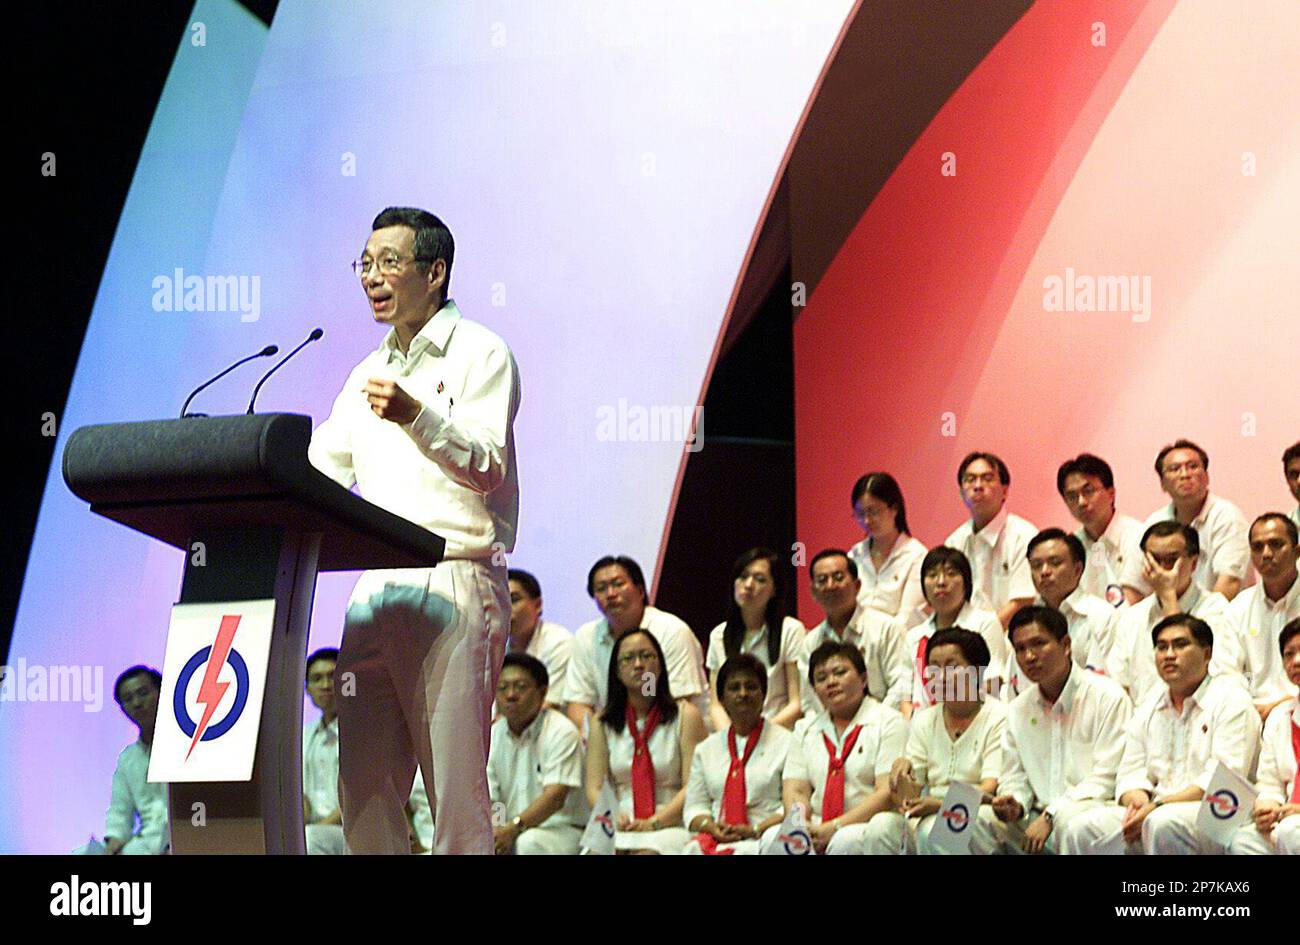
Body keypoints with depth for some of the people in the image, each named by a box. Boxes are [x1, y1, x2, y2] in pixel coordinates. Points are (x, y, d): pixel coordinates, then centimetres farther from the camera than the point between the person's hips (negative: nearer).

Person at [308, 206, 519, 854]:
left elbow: (486, 466, -11)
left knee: (455, 783, -8)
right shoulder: (368, 375, 23)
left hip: (453, 585, -6)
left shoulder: (479, 353, 2)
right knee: (363, 788, 3)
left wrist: (418, 416, -27)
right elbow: (318, 473, 20)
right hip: (375, 588, 7)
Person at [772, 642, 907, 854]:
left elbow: (888, 793, -7)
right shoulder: (805, 729, 20)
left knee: (846, 840, -37)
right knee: (772, 837, -27)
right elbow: (795, 791, 11)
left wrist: (835, 827, -15)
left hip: (869, 826, -4)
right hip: (817, 828, 4)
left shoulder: (888, 721, 4)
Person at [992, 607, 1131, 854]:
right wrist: (1015, 806, -5)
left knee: (1070, 824, -40)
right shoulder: (1017, 710, 15)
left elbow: (1105, 780, -9)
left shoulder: (1108, 698, -4)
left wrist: (1051, 815, -16)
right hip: (1039, 817, 5)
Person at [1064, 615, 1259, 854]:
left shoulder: (1230, 698, 1)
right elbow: (1131, 773, 18)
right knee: (1084, 826, -20)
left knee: (1163, 824, -38)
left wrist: (1160, 805, -18)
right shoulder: (1148, 708, 22)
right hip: (1152, 810, 6)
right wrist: (1137, 800, -8)